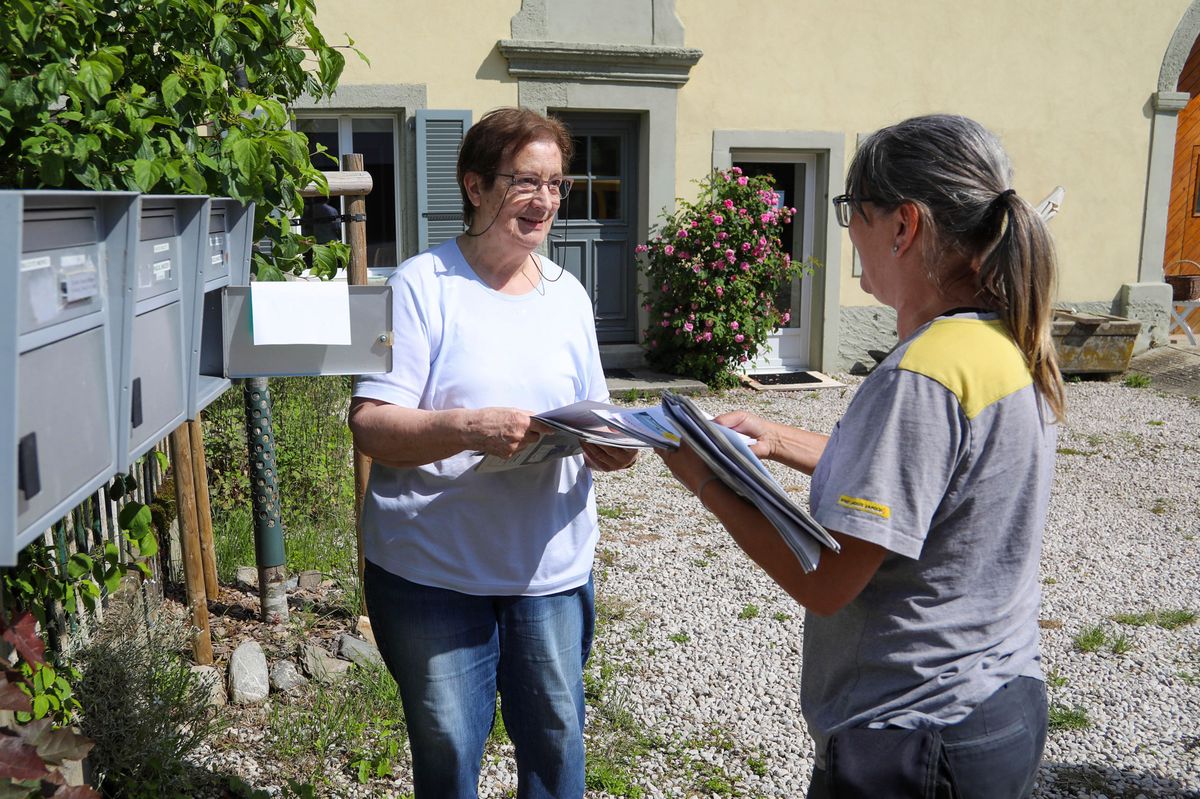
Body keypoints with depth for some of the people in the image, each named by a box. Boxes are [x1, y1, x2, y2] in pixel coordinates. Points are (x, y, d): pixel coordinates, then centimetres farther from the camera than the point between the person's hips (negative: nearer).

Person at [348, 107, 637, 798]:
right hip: (433, 569, -4)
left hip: (553, 566, 4)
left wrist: (608, 447, -8)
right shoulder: (422, 285, -8)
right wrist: (469, 429, -30)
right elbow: (370, 426, -14)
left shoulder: (568, 293, 9)